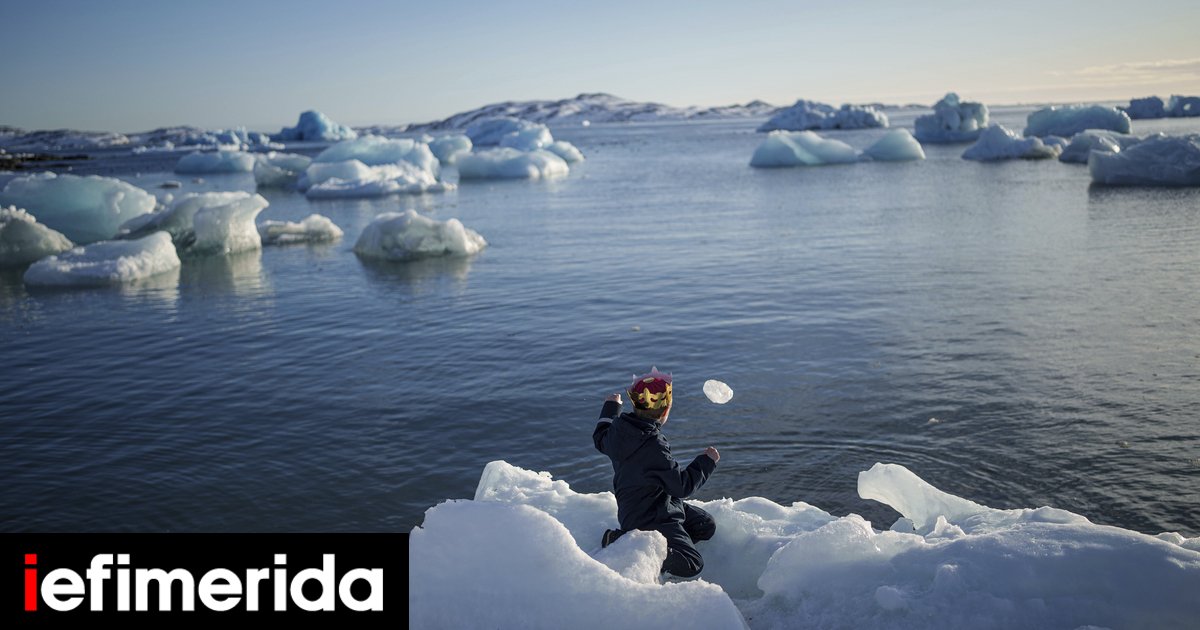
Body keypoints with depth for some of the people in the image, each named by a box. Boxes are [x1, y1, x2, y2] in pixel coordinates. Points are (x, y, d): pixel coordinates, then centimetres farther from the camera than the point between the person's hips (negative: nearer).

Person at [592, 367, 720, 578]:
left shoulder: (618, 428, -8)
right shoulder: (653, 447, -32)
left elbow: (601, 439, 18)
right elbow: (683, 485, -22)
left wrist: (610, 407, 34)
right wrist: (707, 461, -6)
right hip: (650, 519, -9)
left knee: (706, 525, 16)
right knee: (692, 565, -10)